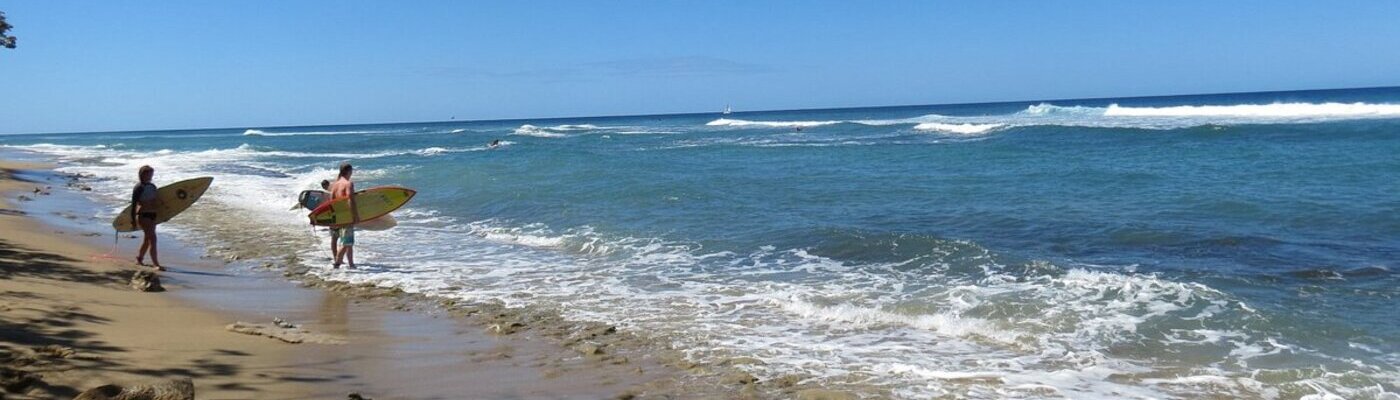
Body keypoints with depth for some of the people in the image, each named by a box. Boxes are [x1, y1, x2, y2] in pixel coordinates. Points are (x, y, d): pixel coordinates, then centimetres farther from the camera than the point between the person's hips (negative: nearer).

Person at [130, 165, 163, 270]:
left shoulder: (152, 187, 10)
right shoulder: (138, 188, -11)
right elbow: (134, 203, -13)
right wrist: (133, 219, -15)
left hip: (152, 214, 8)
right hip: (142, 215, -8)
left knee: (147, 238, 19)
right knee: (152, 239, -14)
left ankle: (139, 259, 36)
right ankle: (156, 264, -16)